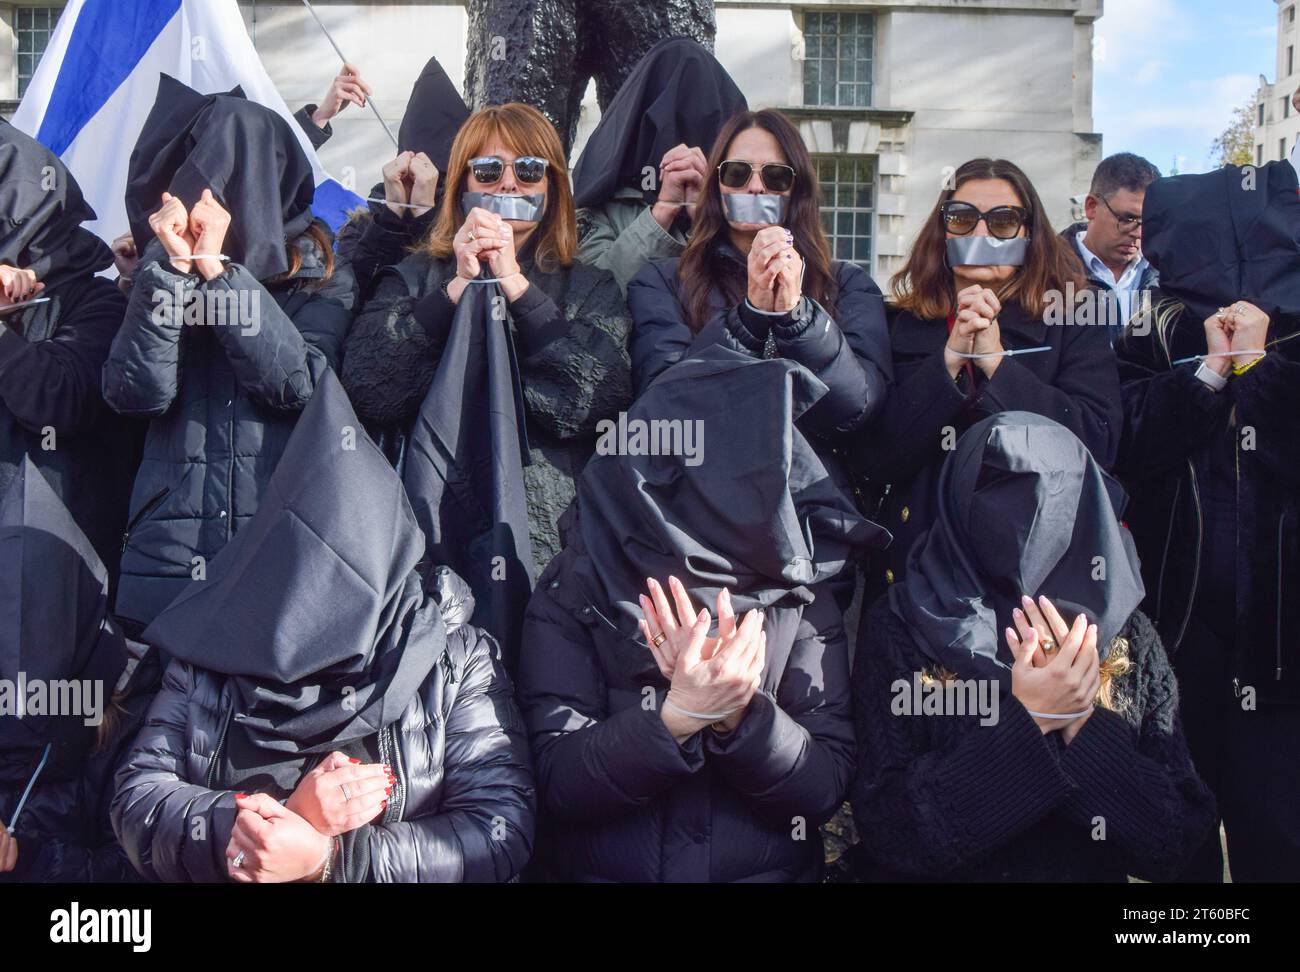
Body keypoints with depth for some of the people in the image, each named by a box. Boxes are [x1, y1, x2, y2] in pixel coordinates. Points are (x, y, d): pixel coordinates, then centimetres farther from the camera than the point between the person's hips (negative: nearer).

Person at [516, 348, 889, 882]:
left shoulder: (801, 598, -1)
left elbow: (825, 789, -5)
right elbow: (555, 784, -10)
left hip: (771, 868, 2)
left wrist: (737, 711, -20)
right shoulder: (572, 595, -5)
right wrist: (679, 714, -22)